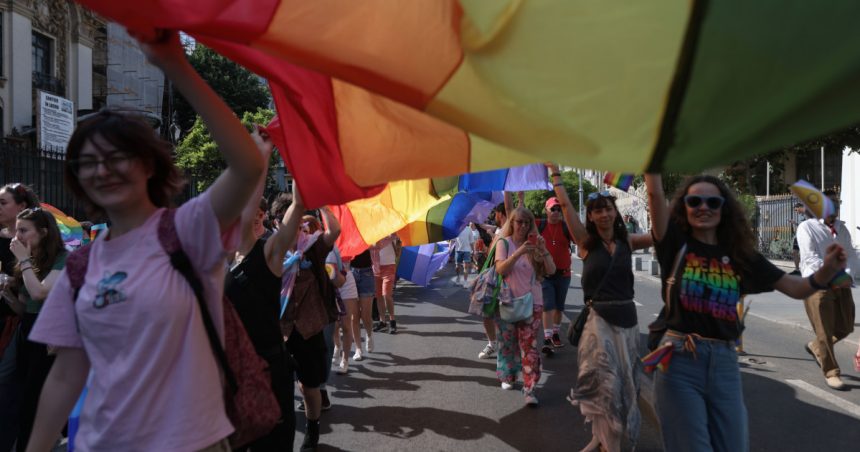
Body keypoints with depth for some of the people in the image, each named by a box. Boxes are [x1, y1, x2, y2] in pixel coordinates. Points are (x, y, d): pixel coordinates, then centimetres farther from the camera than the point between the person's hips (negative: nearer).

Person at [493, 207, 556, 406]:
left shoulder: (534, 244, 5)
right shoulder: (504, 243, -1)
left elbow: (551, 270, -3)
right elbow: (500, 269, -16)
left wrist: (543, 250, -17)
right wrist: (519, 252, -27)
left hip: (531, 302, 1)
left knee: (529, 345, -6)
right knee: (507, 343, 11)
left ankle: (529, 388, -6)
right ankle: (508, 377, 32)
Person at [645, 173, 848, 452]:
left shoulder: (740, 254, 7)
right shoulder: (676, 245, -2)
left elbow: (796, 288, 8)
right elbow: (655, 194, -14)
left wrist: (828, 270, -10)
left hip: (725, 362, 4)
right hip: (680, 360, -3)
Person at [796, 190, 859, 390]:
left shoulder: (842, 228, 12)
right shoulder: (807, 227, -6)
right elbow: (810, 258, -16)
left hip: (841, 284, 6)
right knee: (825, 331, -1)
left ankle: (815, 346, 39)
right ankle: (831, 373, 12)